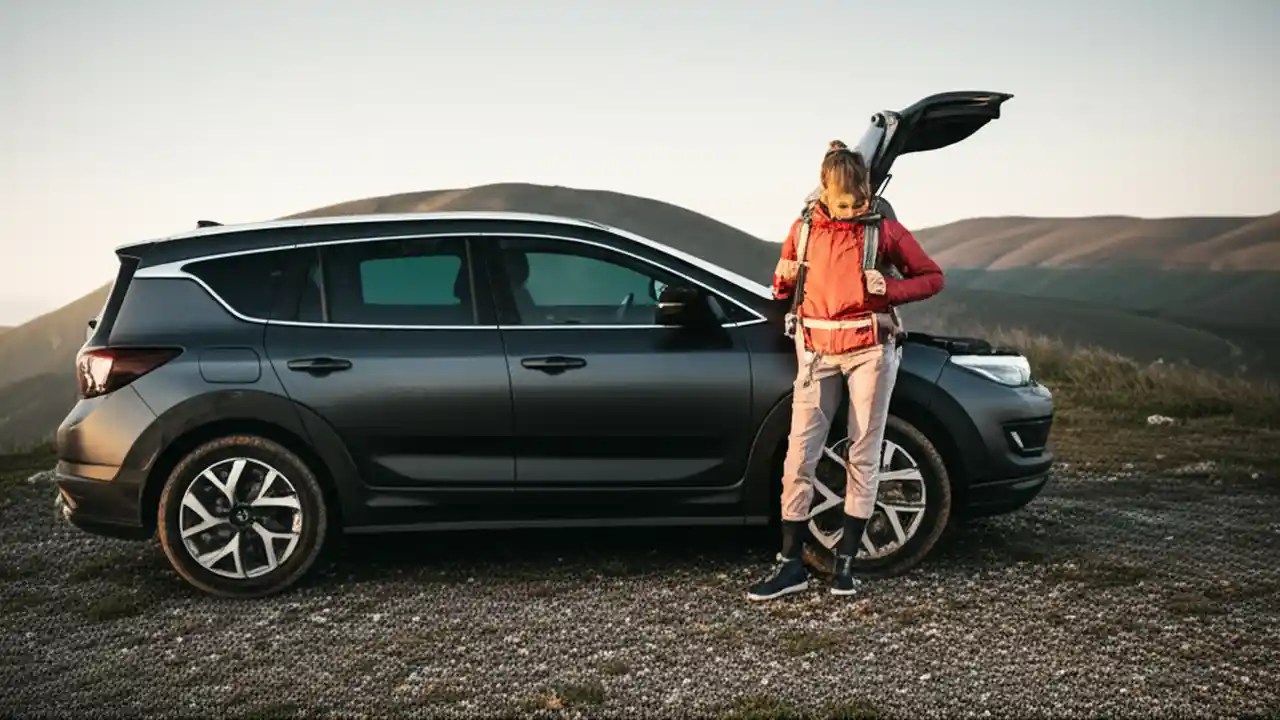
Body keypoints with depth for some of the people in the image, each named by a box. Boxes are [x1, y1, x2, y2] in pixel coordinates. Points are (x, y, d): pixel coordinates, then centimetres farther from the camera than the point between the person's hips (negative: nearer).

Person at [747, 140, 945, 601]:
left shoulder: (885, 229, -1)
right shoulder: (803, 228, 7)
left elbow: (932, 277, 4)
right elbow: (783, 289, 18)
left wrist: (889, 288, -13)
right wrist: (783, 278, -5)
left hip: (870, 350, -2)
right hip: (817, 351, 2)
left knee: (863, 455, 2)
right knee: (799, 456, -5)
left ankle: (846, 561, 13)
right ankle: (791, 565, 1)